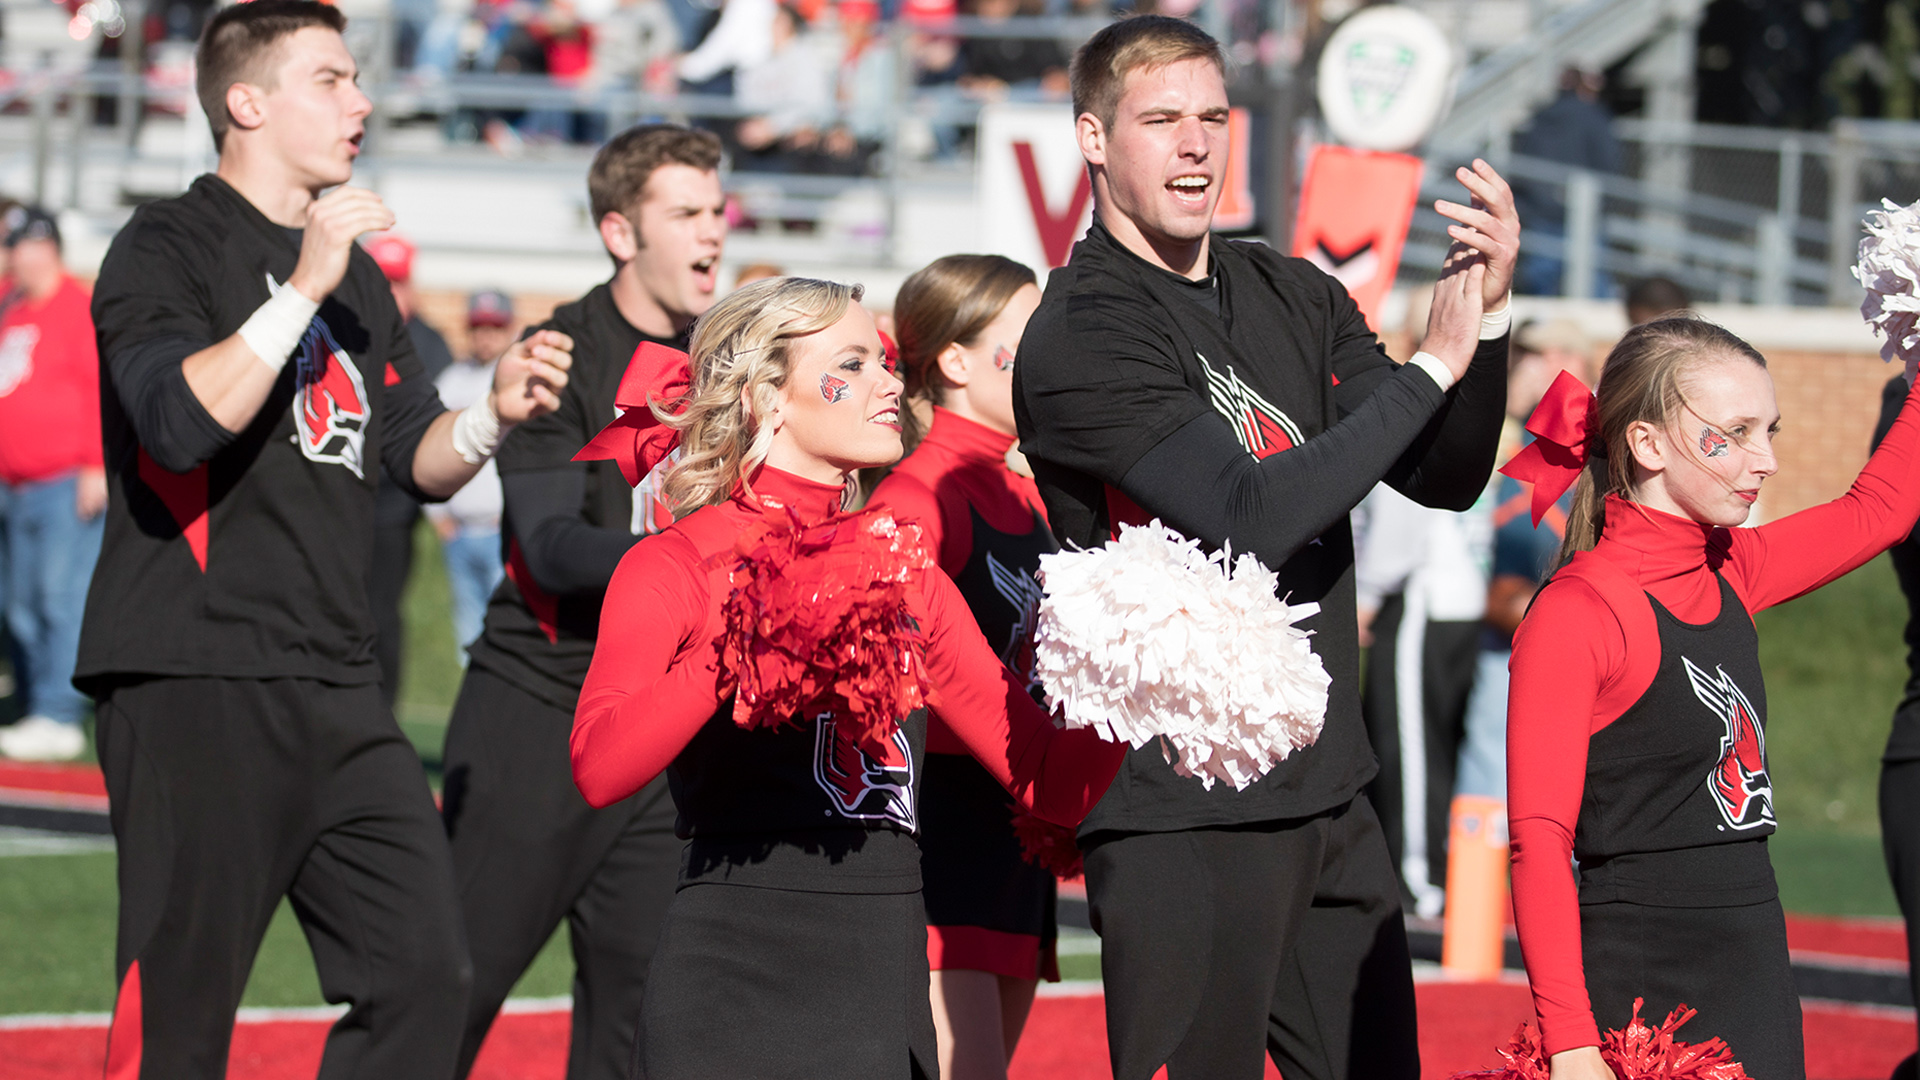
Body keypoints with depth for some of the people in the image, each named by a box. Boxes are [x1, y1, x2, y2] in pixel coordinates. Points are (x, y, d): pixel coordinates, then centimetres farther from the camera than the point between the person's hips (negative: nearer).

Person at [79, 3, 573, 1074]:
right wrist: (305, 288, -20)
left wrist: (494, 413, 2)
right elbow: (182, 420, -21)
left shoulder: (356, 274, 22)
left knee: (427, 973, 1)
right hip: (197, 684, -8)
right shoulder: (169, 248, -3)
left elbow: (418, 460, 22)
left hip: (339, 689, 8)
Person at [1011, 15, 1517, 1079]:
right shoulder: (1076, 340, -10)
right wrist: (1431, 366, -18)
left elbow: (1446, 478, 8)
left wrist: (1485, 316, -9)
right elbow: (1250, 517, -21)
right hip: (1180, 819, -7)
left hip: (1329, 793, 7)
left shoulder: (1297, 300, 12)